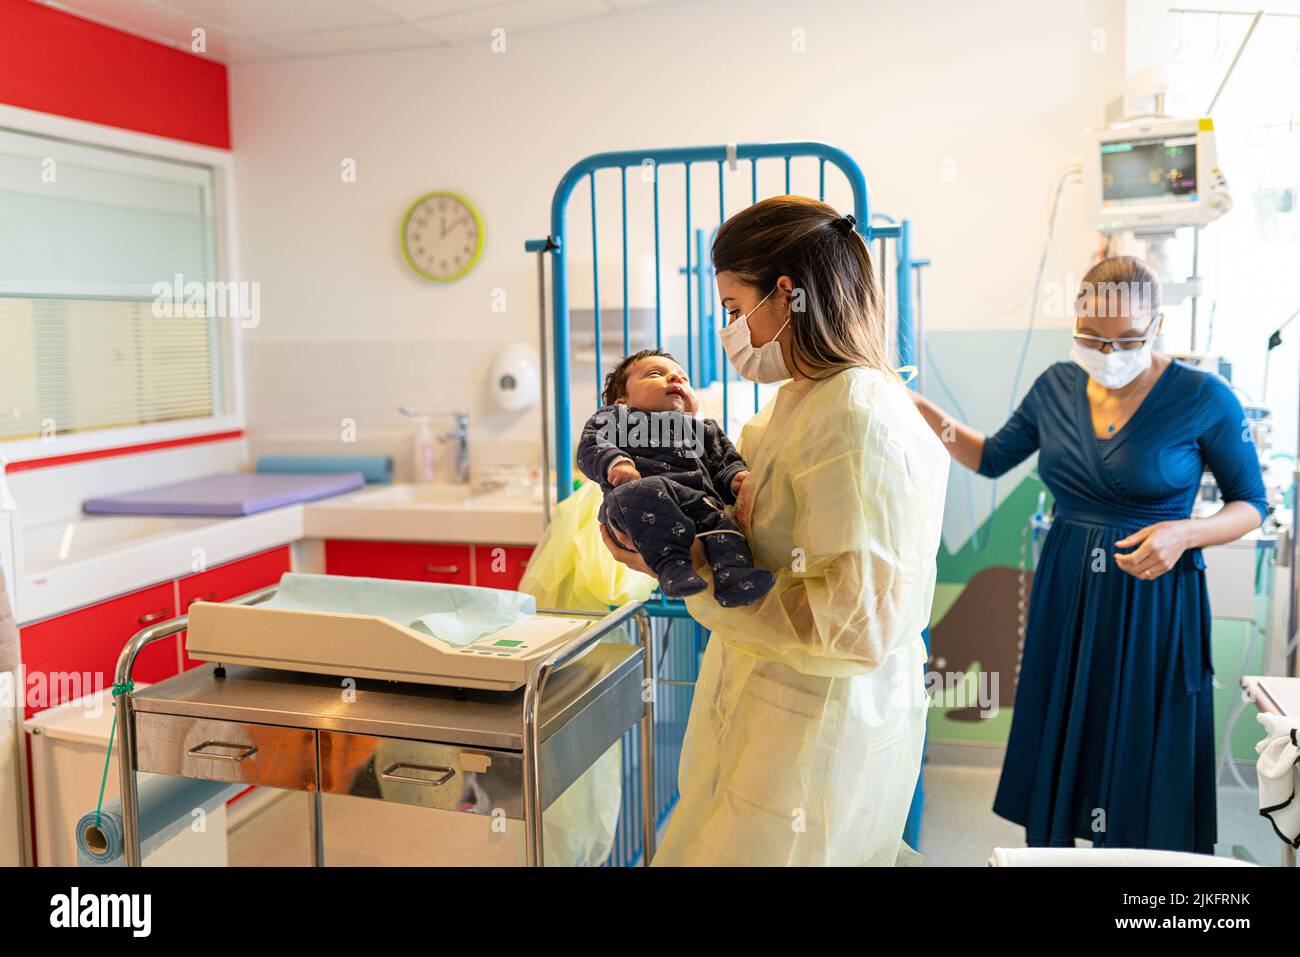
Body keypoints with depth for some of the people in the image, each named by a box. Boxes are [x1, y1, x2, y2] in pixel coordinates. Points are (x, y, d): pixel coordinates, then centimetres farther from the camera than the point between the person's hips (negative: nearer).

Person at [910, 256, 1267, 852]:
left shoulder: (1203, 398, -11)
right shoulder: (1057, 387, 1)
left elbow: (1251, 505, -2)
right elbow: (992, 459, 12)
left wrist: (1185, 533, -22)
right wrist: (924, 413, -3)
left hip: (1154, 599, -4)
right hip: (1065, 596, 4)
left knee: (1146, 764, 8)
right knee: (1054, 755, 13)